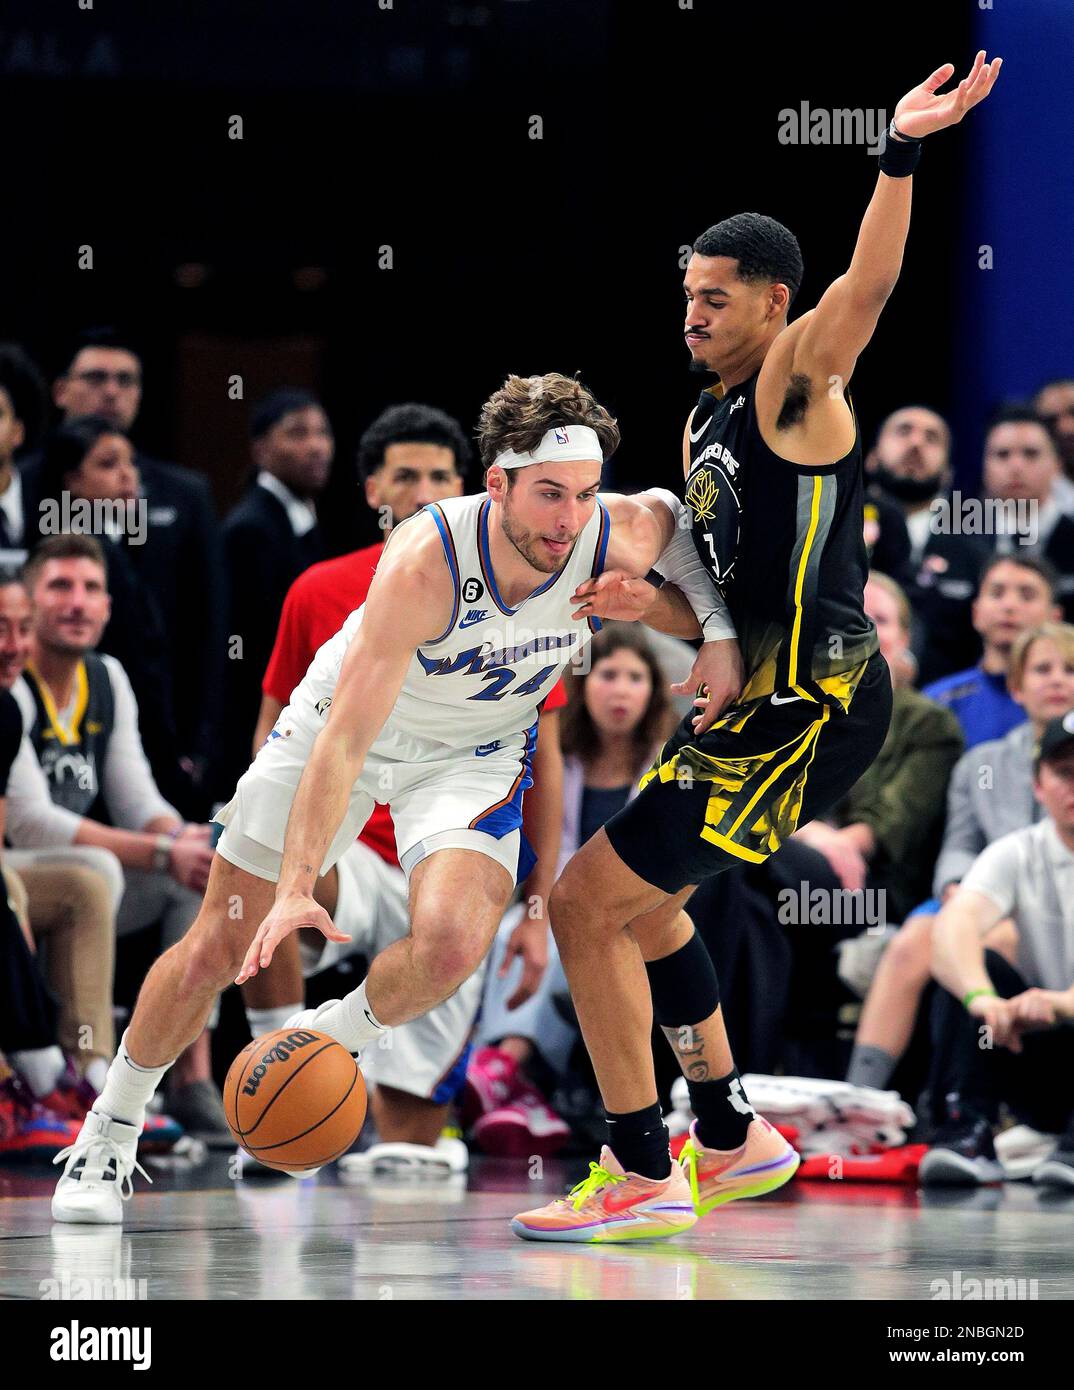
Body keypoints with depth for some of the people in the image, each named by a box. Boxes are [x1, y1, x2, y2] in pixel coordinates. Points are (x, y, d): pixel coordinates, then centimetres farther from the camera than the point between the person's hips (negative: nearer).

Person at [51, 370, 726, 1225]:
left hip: (476, 752, 2)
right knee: (218, 948, 4)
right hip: (350, 718, -2)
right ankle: (111, 1132, 28)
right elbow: (343, 738, -39)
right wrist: (297, 888, -47)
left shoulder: (622, 540, -27)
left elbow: (672, 510, 1)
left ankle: (337, 1034, 6)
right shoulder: (425, 560, -38)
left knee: (450, 945, -27)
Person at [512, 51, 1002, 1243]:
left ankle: (641, 1178, -4)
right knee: (643, 899, 27)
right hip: (758, 698, 11)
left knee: (587, 903, -11)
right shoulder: (707, 419, 17)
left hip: (807, 708, -11)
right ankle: (731, 1142, 35)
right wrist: (648, 599, 3)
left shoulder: (796, 385, -11)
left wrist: (900, 154, -44)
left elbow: (866, 286, -30)